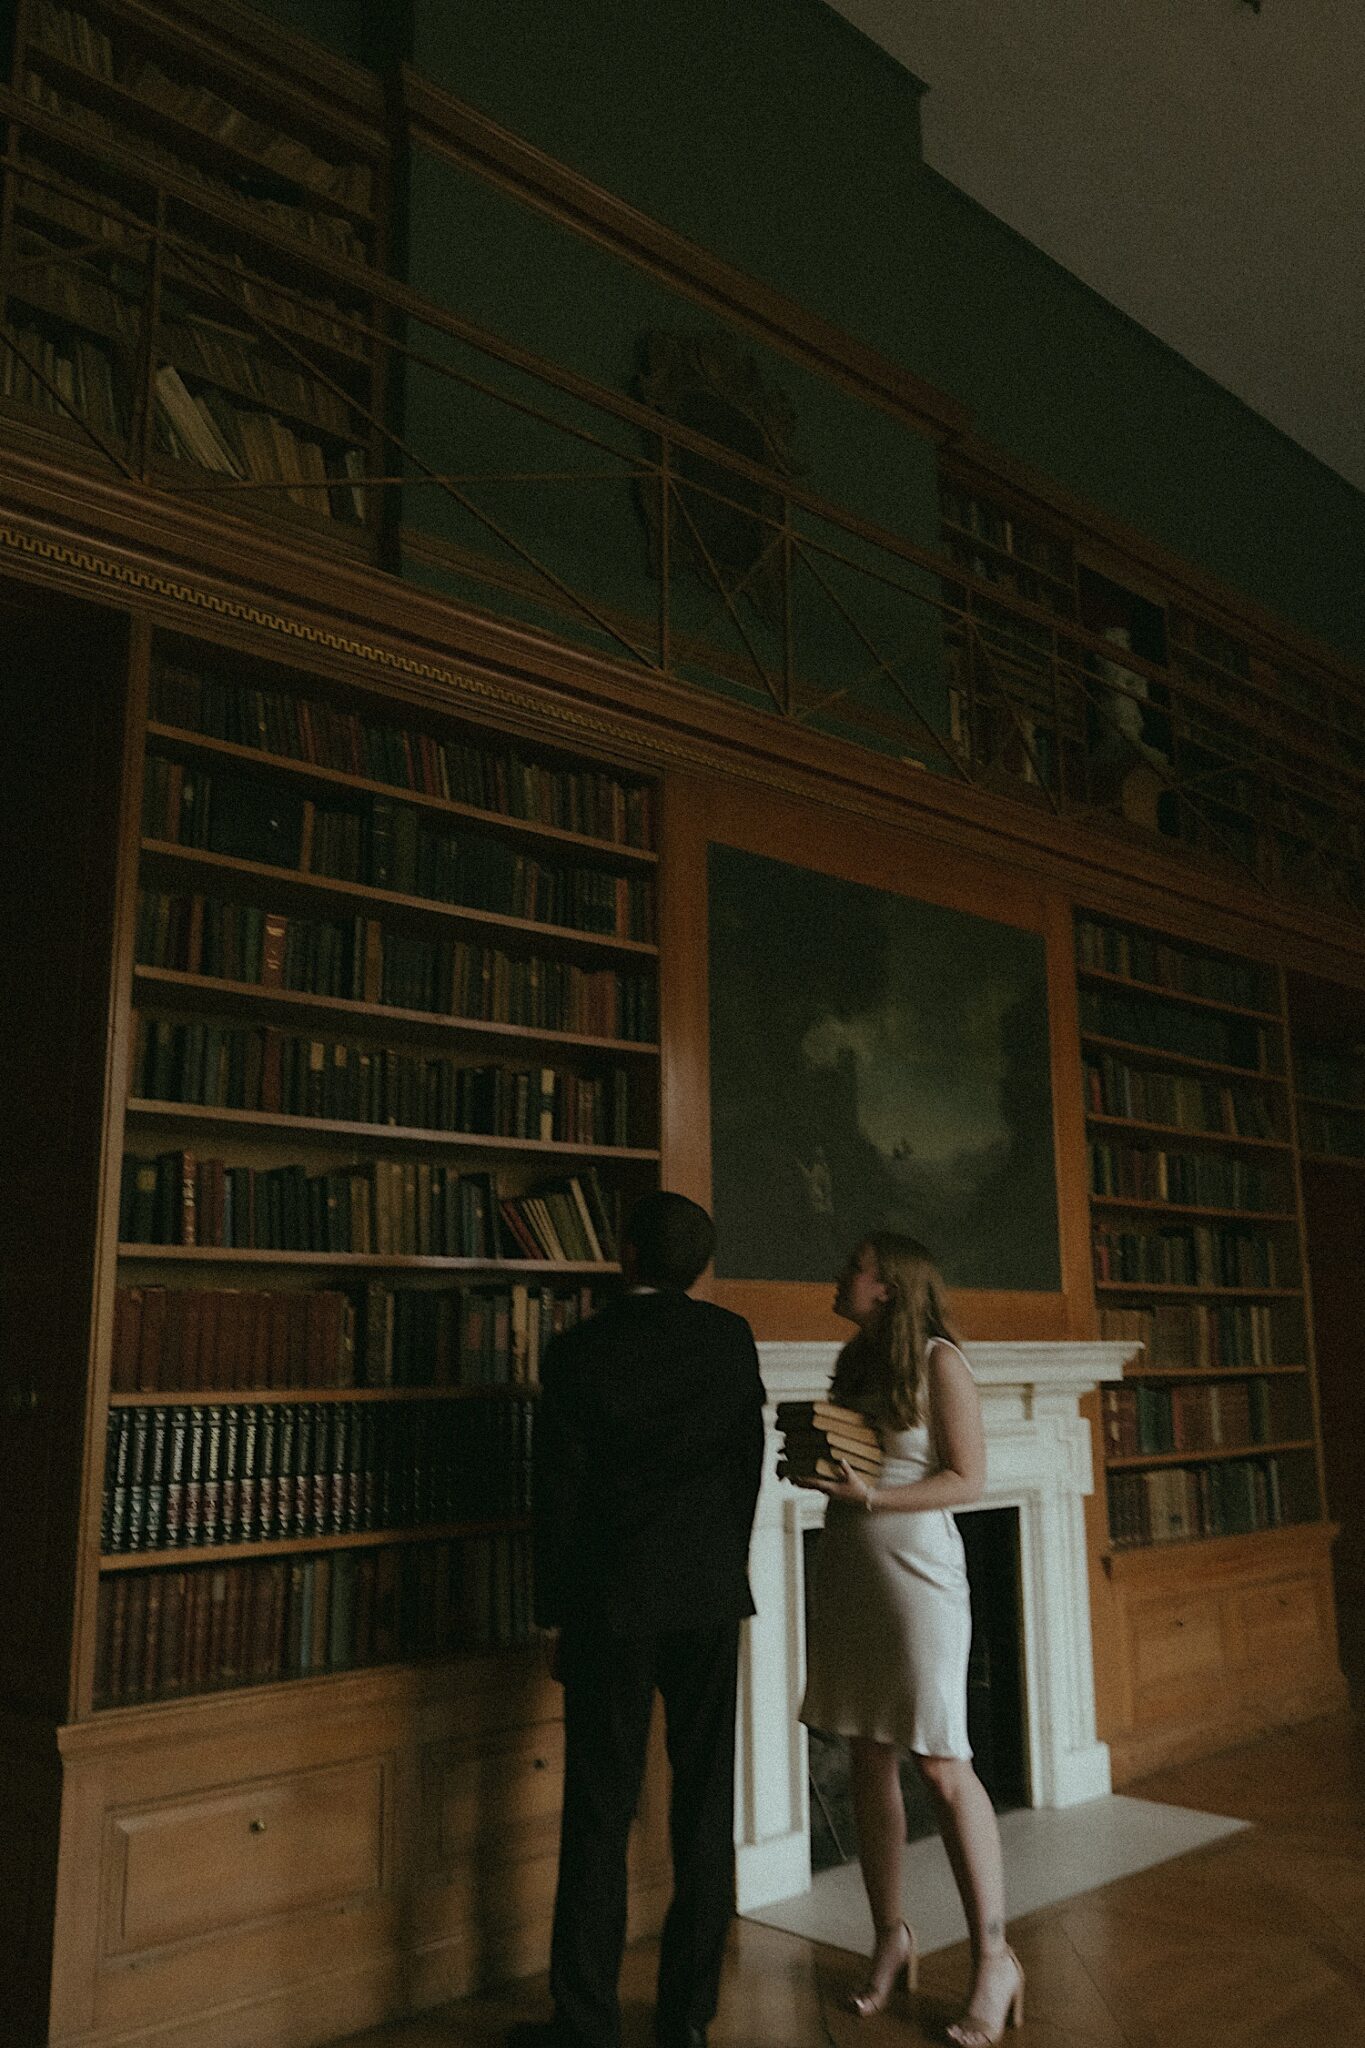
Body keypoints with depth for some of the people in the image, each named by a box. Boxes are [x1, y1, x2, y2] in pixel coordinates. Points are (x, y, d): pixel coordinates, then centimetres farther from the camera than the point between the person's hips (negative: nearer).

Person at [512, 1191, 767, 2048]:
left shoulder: (578, 1352, -9)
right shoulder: (732, 1337, -1)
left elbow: (559, 1492, -6)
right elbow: (750, 1461, 4)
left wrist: (556, 1614, 4)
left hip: (613, 1603, -3)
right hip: (712, 1595, 3)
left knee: (600, 1816, 6)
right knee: (705, 1809, 12)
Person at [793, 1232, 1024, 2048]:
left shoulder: (940, 1361, -10)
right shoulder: (855, 1362, 10)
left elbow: (968, 1479, -12)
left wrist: (871, 1498, -21)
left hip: (914, 1569, -6)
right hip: (848, 1571, 6)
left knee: (941, 1764, -3)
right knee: (870, 1761, 11)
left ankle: (995, 1956, 10)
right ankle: (892, 1936, 24)